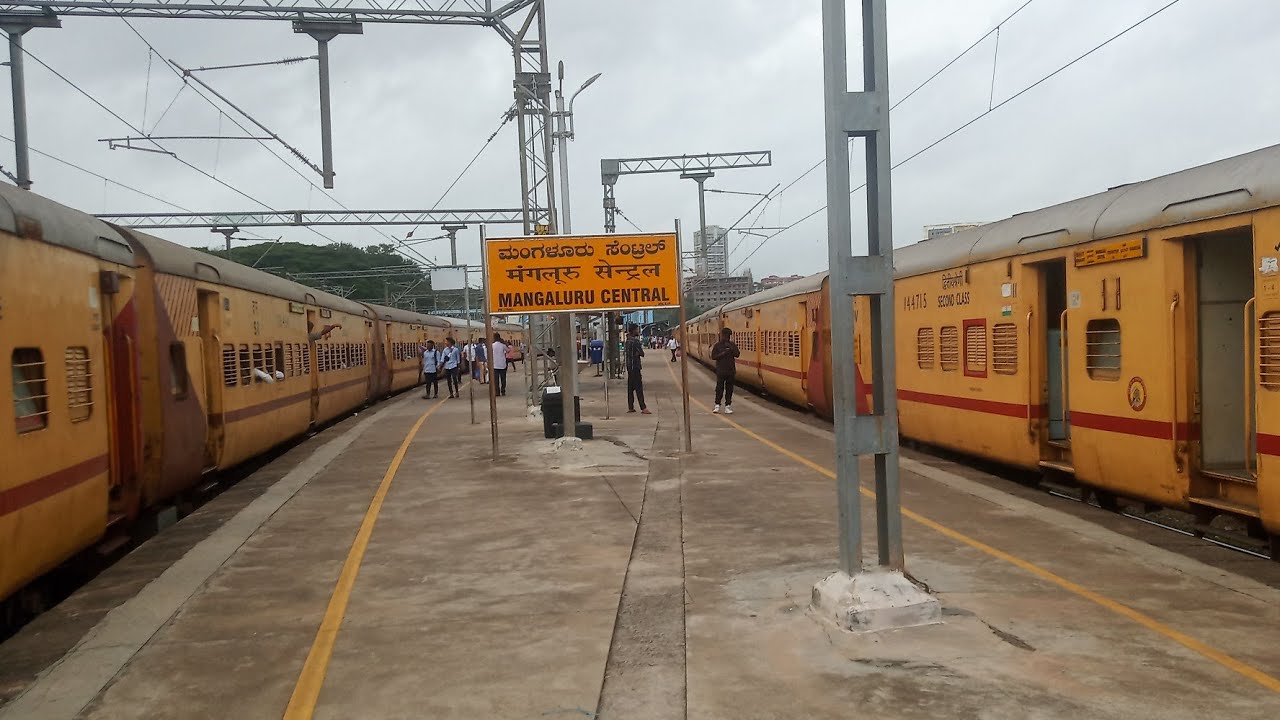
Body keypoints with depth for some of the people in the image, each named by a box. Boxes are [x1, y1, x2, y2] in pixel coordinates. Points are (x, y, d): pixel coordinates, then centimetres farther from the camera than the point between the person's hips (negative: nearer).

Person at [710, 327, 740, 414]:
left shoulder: (732, 345, 6)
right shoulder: (717, 345, 0)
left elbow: (737, 354, -6)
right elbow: (713, 356, -6)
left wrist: (731, 348, -18)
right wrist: (723, 353, -16)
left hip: (731, 370, 2)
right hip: (720, 371, -2)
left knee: (729, 389, 4)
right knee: (719, 388, -4)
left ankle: (728, 406, 8)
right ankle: (717, 405, 5)